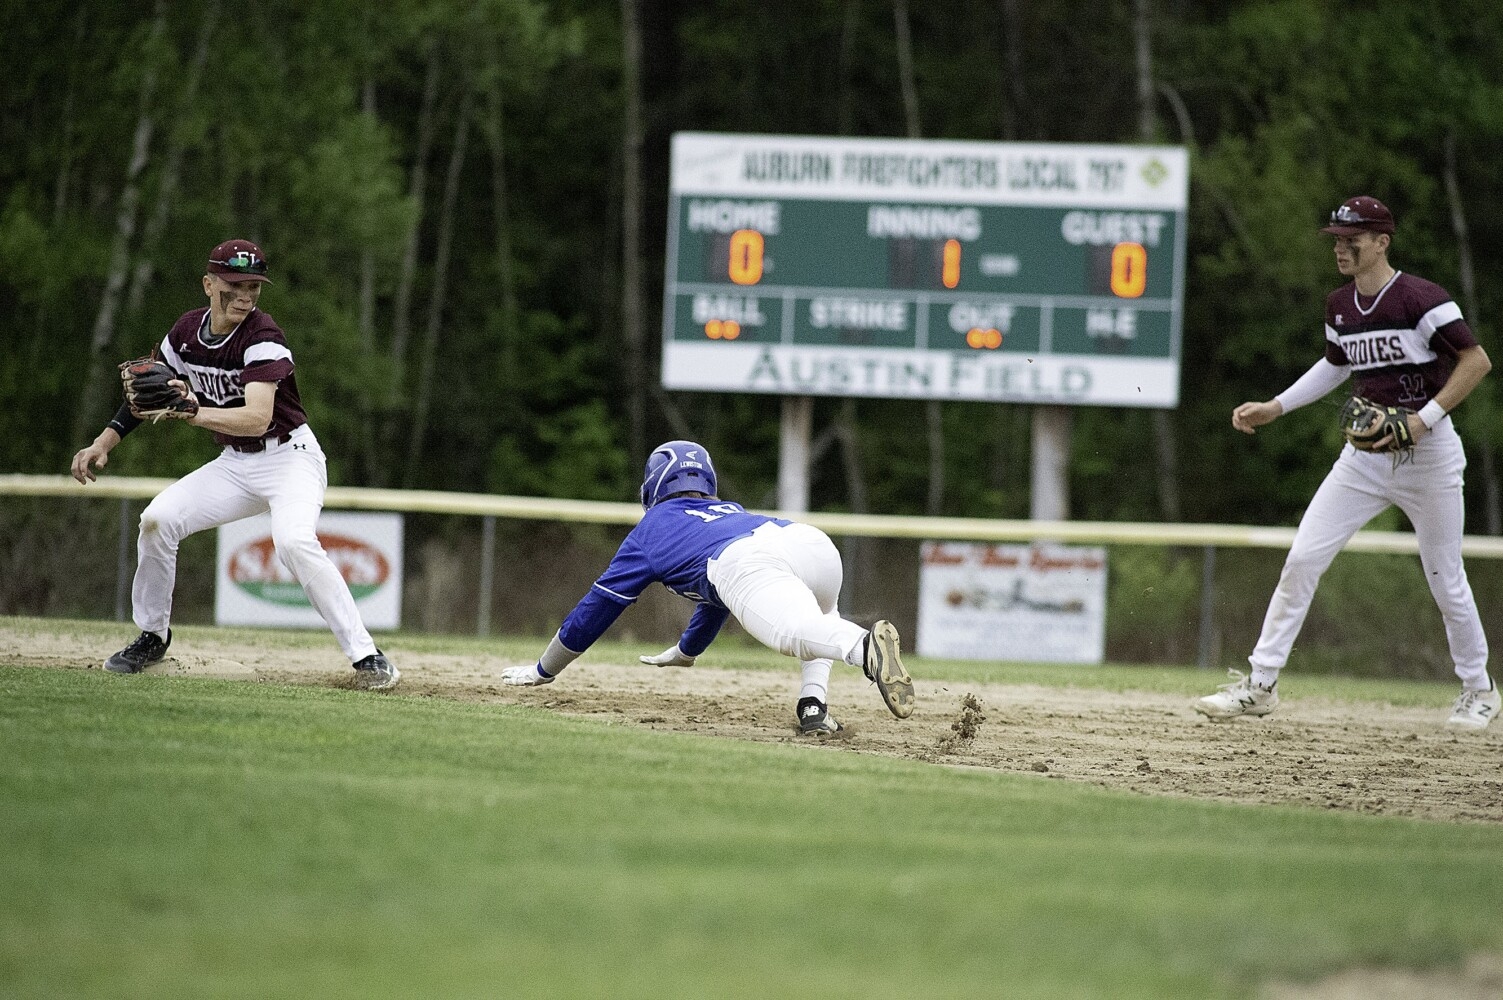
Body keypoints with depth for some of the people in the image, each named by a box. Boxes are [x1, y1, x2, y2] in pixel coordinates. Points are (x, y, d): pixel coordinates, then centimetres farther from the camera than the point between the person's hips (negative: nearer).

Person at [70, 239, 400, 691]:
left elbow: (258, 419, -36)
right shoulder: (185, 332, -3)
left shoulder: (263, 337, -23)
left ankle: (367, 656, -28)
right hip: (235, 463, 6)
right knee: (158, 519, -9)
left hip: (289, 455, -6)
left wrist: (194, 413, -50)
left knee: (294, 540, -32)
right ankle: (152, 636, 11)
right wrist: (104, 442, 3)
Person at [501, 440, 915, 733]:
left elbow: (597, 606, 39)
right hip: (811, 541, 5)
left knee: (800, 632, -30)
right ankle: (814, 705, 6)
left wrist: (543, 670, 51)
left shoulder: (651, 530, 34)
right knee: (821, 616, 35)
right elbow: (717, 599, 64)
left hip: (748, 567, -5)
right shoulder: (730, 509, 49)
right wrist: (686, 651, 81)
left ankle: (866, 648, -65)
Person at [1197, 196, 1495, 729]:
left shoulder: (1420, 299, -16)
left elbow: (1477, 360, -15)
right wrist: (1275, 407, 15)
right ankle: (1260, 684, 1)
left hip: (1428, 451, -6)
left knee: (1445, 580, 4)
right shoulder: (1340, 306, 5)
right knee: (1302, 559, -4)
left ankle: (1478, 689, 26)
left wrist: (1426, 417, -22)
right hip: (1365, 454, 6)